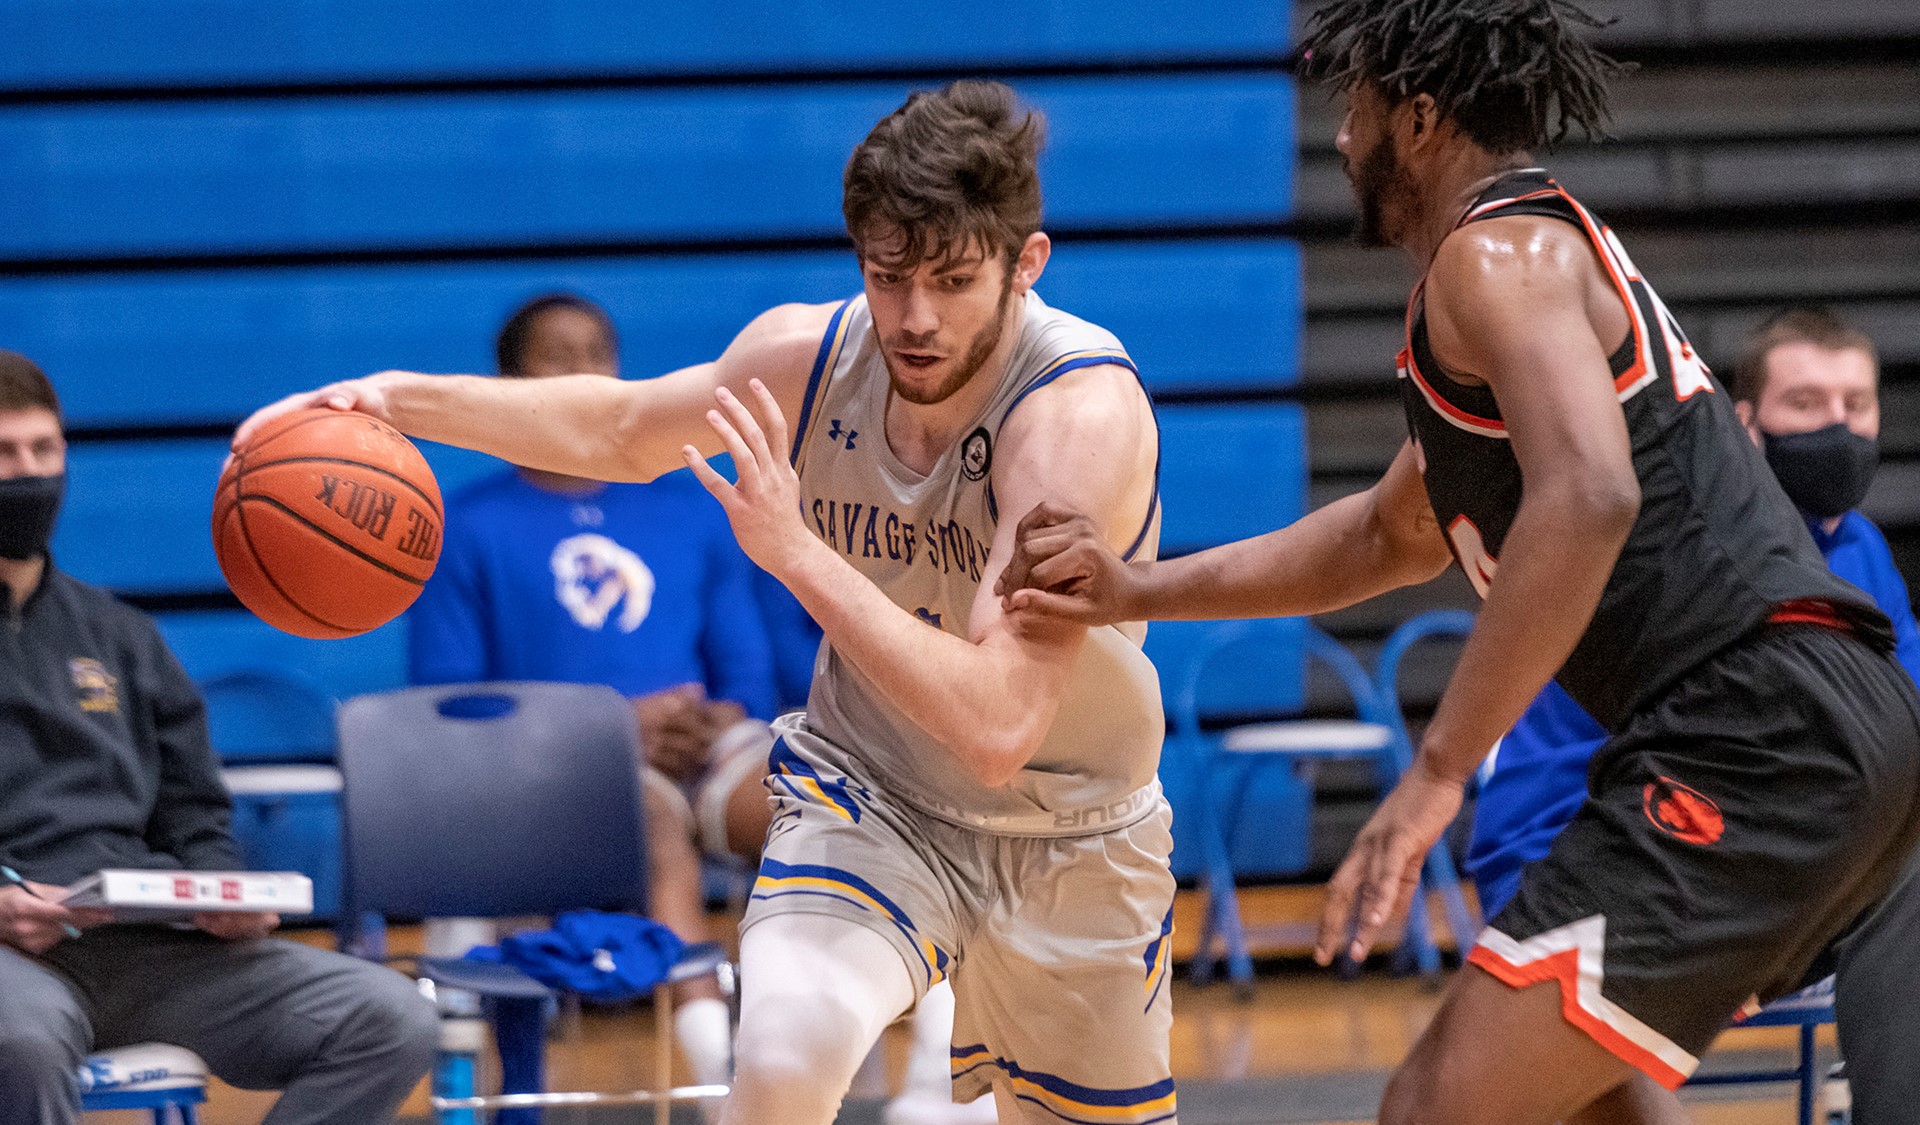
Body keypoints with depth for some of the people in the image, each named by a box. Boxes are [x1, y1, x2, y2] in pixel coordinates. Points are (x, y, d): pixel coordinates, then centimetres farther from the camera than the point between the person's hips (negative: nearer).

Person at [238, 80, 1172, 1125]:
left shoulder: (1086, 411, -30)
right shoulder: (809, 354, -15)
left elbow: (998, 729, -39)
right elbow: (624, 427, 9)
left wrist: (796, 550, -41)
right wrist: (403, 398, -3)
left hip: (1071, 841, -1)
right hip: (869, 796, 1)